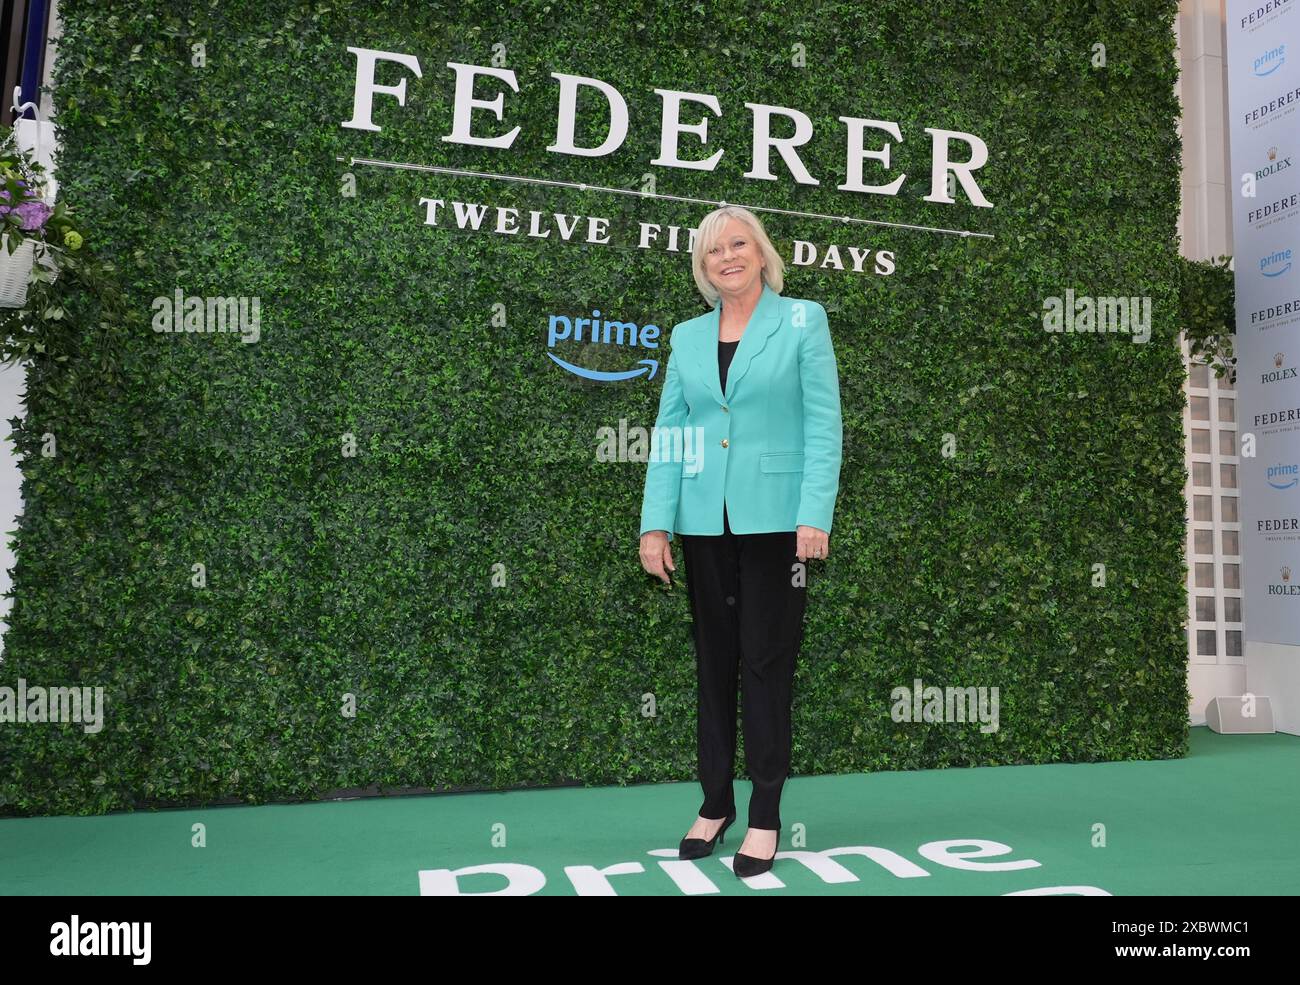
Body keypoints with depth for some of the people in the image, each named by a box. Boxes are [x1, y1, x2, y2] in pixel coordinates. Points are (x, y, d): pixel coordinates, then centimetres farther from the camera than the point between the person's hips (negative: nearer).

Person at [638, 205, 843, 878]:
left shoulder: (802, 322, 2)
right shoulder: (686, 336, 11)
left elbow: (824, 424, -5)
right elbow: (668, 436, 8)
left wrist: (816, 515, -14)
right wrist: (655, 523, -1)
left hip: (774, 519, -4)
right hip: (704, 522, 4)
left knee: (766, 663, 2)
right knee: (713, 663, 11)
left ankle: (765, 816, 15)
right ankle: (715, 805, 25)